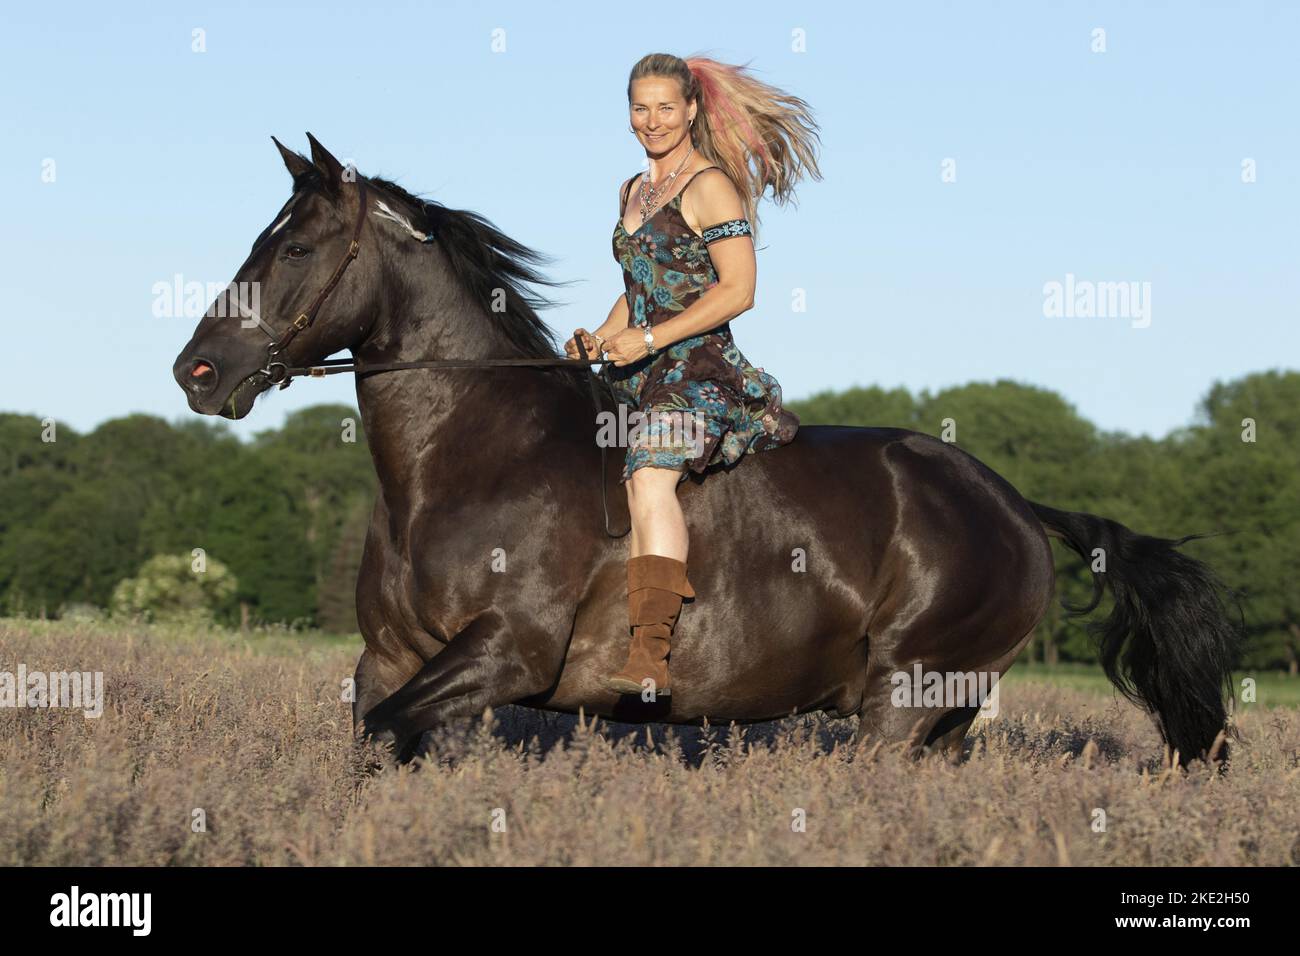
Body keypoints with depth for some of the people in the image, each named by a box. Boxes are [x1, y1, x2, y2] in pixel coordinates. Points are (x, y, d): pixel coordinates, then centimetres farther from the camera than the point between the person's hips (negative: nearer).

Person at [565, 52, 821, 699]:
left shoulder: (710, 186, -5)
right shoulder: (634, 192, 20)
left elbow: (738, 290, -12)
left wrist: (650, 338, -18)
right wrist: (601, 340, 9)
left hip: (697, 363, -9)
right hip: (639, 376, 9)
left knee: (649, 476, -29)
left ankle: (650, 657, -41)